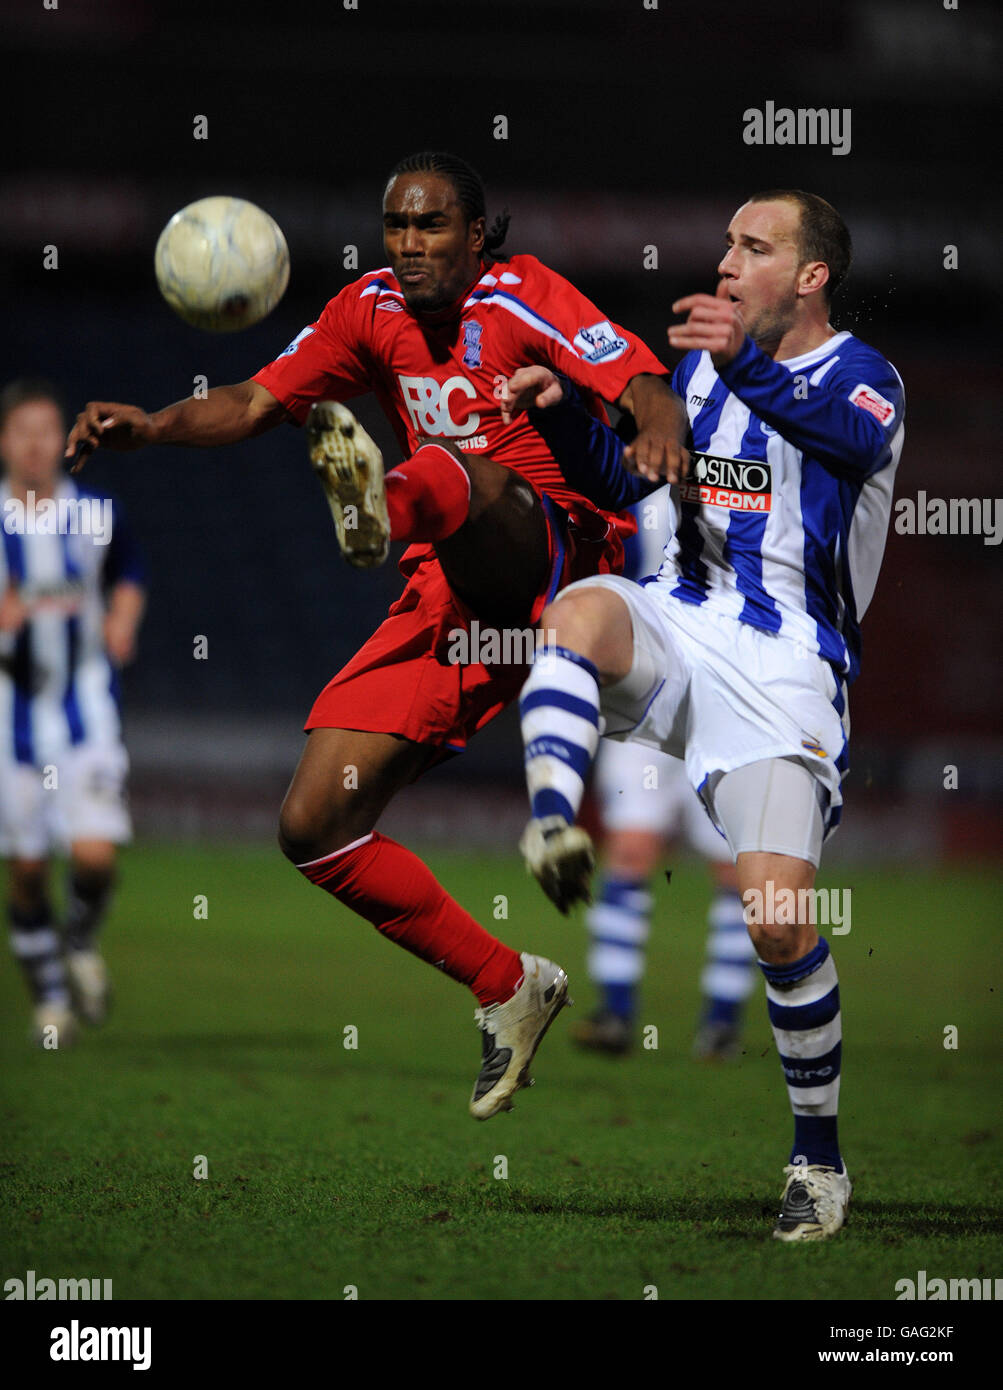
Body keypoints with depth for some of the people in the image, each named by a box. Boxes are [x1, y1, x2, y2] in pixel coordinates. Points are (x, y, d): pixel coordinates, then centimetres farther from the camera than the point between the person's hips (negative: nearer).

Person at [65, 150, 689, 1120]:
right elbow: (259, 402, 15)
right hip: (445, 602, 6)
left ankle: (382, 503, -75)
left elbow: (645, 388, -19)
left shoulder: (522, 297, -6)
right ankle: (507, 988, 6)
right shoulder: (373, 309, 11)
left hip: (554, 558, -6)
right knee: (312, 828, -3)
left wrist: (659, 433, -43)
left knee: (442, 473, -37)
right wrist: (152, 425, -4)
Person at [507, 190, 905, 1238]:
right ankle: (549, 831, -54)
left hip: (783, 667, -5)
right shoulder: (698, 359, 19)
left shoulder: (859, 376, 0)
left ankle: (819, 1152, 1)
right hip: (675, 629, 5)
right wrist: (565, 400, 7)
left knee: (779, 915, -17)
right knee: (582, 611, -32)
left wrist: (746, 367, -44)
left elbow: (854, 437, -24)